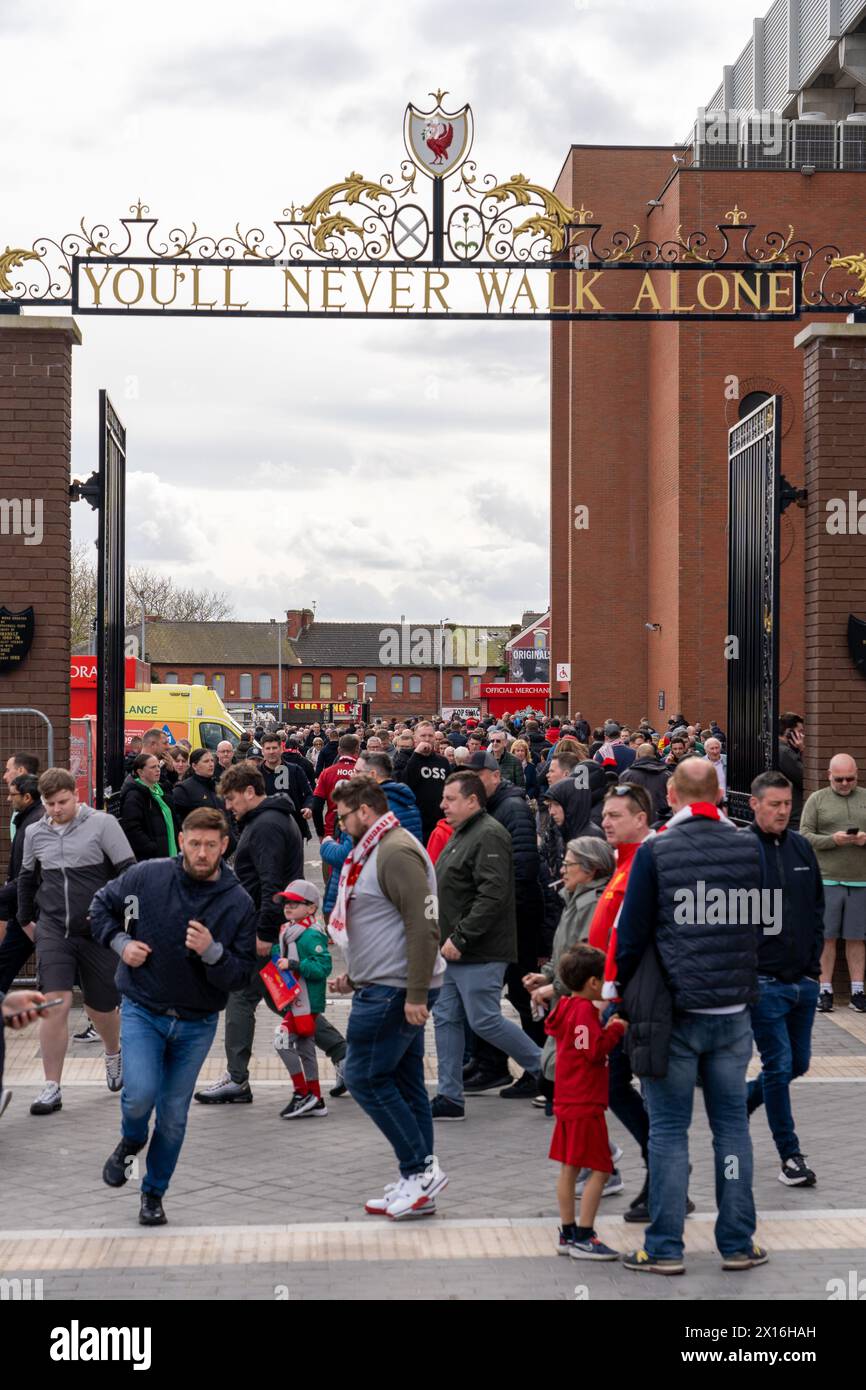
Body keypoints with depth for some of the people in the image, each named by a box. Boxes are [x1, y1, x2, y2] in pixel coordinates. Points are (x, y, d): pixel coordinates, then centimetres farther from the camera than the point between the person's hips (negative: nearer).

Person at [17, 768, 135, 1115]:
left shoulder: (102, 824, -7)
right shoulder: (35, 833, 6)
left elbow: (128, 871, -7)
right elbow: (27, 877, 22)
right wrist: (25, 918, 26)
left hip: (97, 931, -2)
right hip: (53, 931, 2)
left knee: (101, 1006, 12)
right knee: (56, 1004, -13)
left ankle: (113, 1054, 44)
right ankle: (52, 1088, -6)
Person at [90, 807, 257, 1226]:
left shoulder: (239, 903, -9)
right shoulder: (146, 877, -9)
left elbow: (241, 975, -9)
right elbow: (101, 906, 9)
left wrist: (212, 952, -27)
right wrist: (120, 942, -7)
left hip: (197, 1022, 1)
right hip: (143, 1011, -1)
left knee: (174, 1116, 8)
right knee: (140, 1095, -19)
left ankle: (154, 1194, 30)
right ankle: (130, 1142, 17)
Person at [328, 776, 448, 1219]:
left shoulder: (396, 853, -16)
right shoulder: (376, 851, 19)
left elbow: (423, 925, -23)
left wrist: (416, 994, -25)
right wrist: (354, 976, 21)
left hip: (395, 991, -11)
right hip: (384, 986, 11)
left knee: (366, 1077, -8)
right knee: (403, 1082, 11)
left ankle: (420, 1169, -2)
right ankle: (418, 1184, 15)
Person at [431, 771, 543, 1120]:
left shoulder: (489, 836, -16)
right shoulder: (461, 835, 17)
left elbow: (492, 895, -26)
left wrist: (460, 937, -24)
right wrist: (448, 938, 16)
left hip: (481, 953, -10)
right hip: (454, 950, 10)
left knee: (484, 1020, -7)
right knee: (446, 1018, 9)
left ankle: (546, 1069, 9)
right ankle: (449, 1098, 13)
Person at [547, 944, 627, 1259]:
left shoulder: (567, 1008, 15)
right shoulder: (585, 1010, -15)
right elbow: (595, 1050, -19)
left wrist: (607, 1029, 11)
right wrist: (616, 1030, -9)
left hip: (567, 1103, 10)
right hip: (585, 1104, -10)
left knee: (569, 1168, 12)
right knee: (599, 1170, -6)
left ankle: (568, 1234, 17)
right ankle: (583, 1237, -7)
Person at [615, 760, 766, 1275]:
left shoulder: (655, 852, -9)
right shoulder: (751, 849, 2)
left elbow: (631, 935, -6)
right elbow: (761, 927, 12)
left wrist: (626, 991, 9)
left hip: (674, 1013, -3)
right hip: (734, 1011, 3)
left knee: (669, 1130, 4)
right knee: (732, 1125, 10)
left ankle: (665, 1248, 6)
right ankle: (738, 1244, 14)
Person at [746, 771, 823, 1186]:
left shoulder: (802, 848, 8)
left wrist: (814, 960, 10)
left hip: (803, 980, 6)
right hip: (763, 981, -6)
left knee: (798, 1064, 13)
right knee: (779, 1065, -2)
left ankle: (739, 1103, 36)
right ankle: (790, 1156, 8)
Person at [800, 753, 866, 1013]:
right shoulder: (817, 800, 5)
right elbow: (805, 836, -1)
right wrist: (833, 840, -16)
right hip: (827, 879, -1)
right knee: (826, 937, 1)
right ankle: (825, 990, 7)